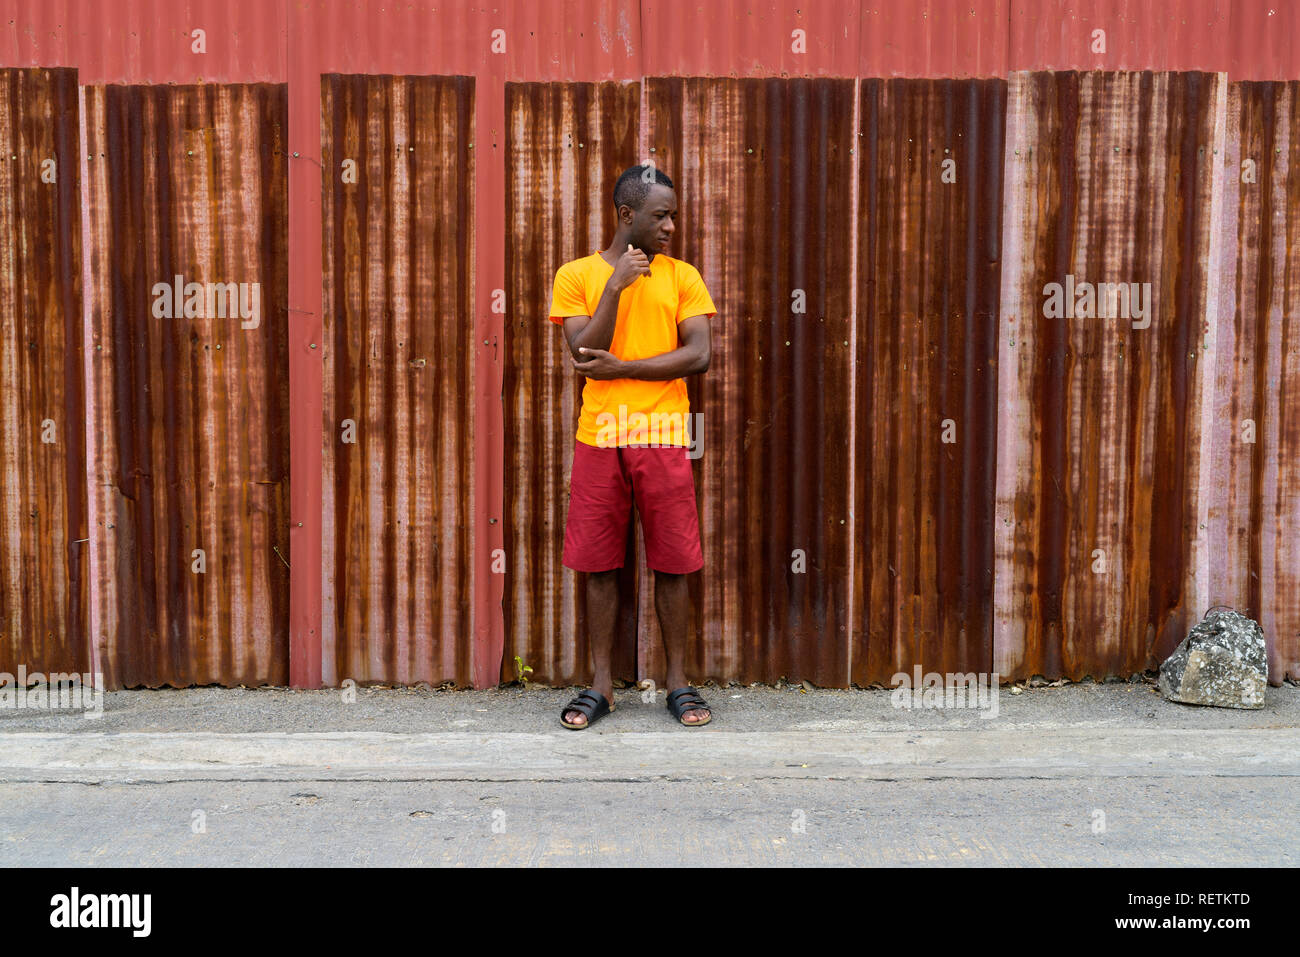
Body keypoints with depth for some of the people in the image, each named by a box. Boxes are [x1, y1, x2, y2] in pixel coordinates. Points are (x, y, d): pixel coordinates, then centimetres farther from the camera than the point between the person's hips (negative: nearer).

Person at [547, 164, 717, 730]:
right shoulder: (577, 275, 5)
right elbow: (584, 354, -7)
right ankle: (600, 686, 16)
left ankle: (678, 682, 16)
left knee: (672, 563, 4)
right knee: (599, 565, 4)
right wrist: (616, 285, -12)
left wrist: (620, 367, -9)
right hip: (599, 439, 0)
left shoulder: (682, 276, 7)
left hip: (663, 439, 1)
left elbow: (698, 355, -4)